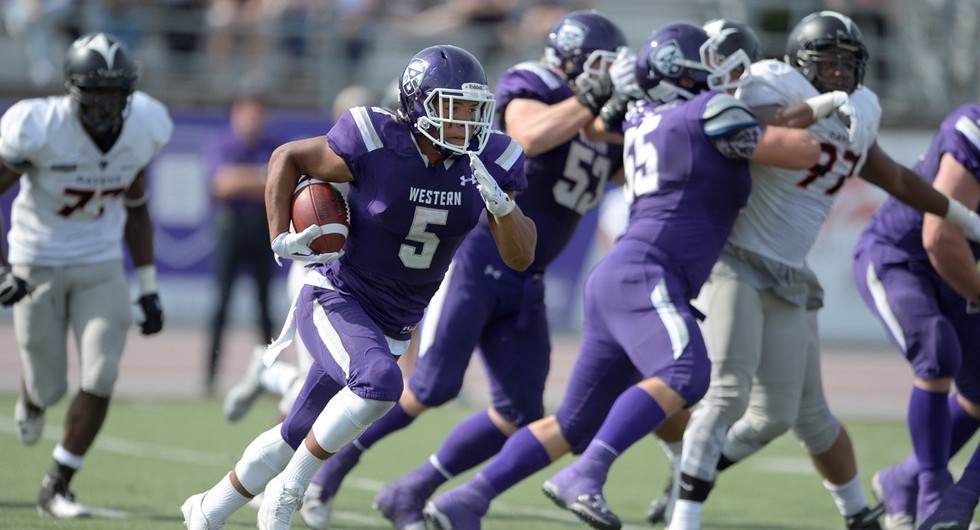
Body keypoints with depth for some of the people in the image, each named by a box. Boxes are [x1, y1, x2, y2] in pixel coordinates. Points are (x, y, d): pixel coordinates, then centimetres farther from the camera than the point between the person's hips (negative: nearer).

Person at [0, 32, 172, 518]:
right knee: (49, 385, 6)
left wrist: (148, 288, 7)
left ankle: (57, 487, 10)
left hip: (102, 267, 3)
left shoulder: (142, 128, -10)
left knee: (99, 382, -8)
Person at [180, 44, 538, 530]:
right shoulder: (374, 145, -22)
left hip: (393, 324, 5)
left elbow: (521, 258, -7)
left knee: (296, 437, 11)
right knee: (379, 382, -34)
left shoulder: (487, 163, -10)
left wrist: (502, 206, -26)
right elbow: (287, 158, -5)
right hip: (335, 301, -5)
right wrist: (280, 240, -14)